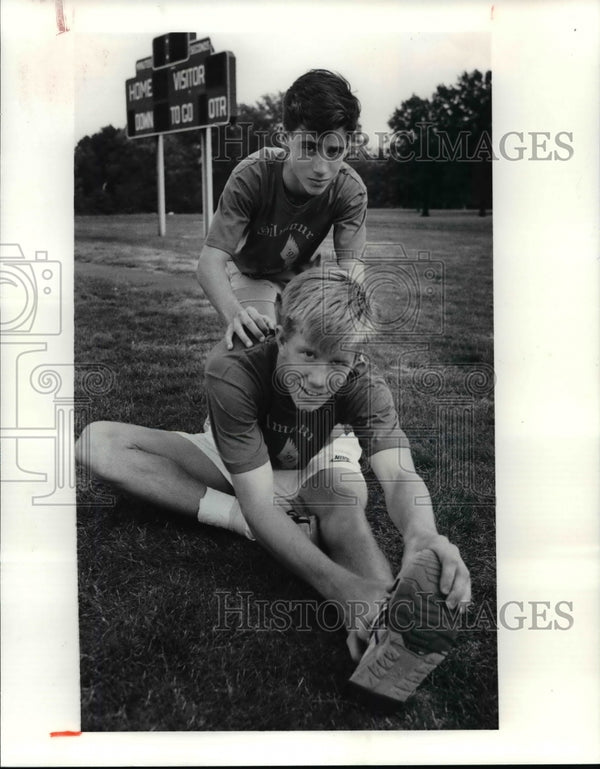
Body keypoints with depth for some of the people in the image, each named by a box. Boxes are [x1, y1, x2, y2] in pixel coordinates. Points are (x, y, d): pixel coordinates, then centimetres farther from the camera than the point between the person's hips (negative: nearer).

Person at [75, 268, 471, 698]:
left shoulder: (363, 384, -28)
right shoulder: (233, 369, -36)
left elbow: (401, 475, -40)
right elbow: (260, 505, -41)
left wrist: (422, 534, -66)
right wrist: (339, 584, -56)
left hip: (313, 468, 0)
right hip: (234, 465, 0)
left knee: (348, 499, -38)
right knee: (98, 442, -23)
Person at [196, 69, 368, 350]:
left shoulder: (351, 190, -28)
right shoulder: (250, 176, -34)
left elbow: (350, 266, -32)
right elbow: (211, 262, -38)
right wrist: (234, 313, -59)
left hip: (302, 272, 3)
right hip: (249, 272, -2)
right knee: (259, 342, -25)